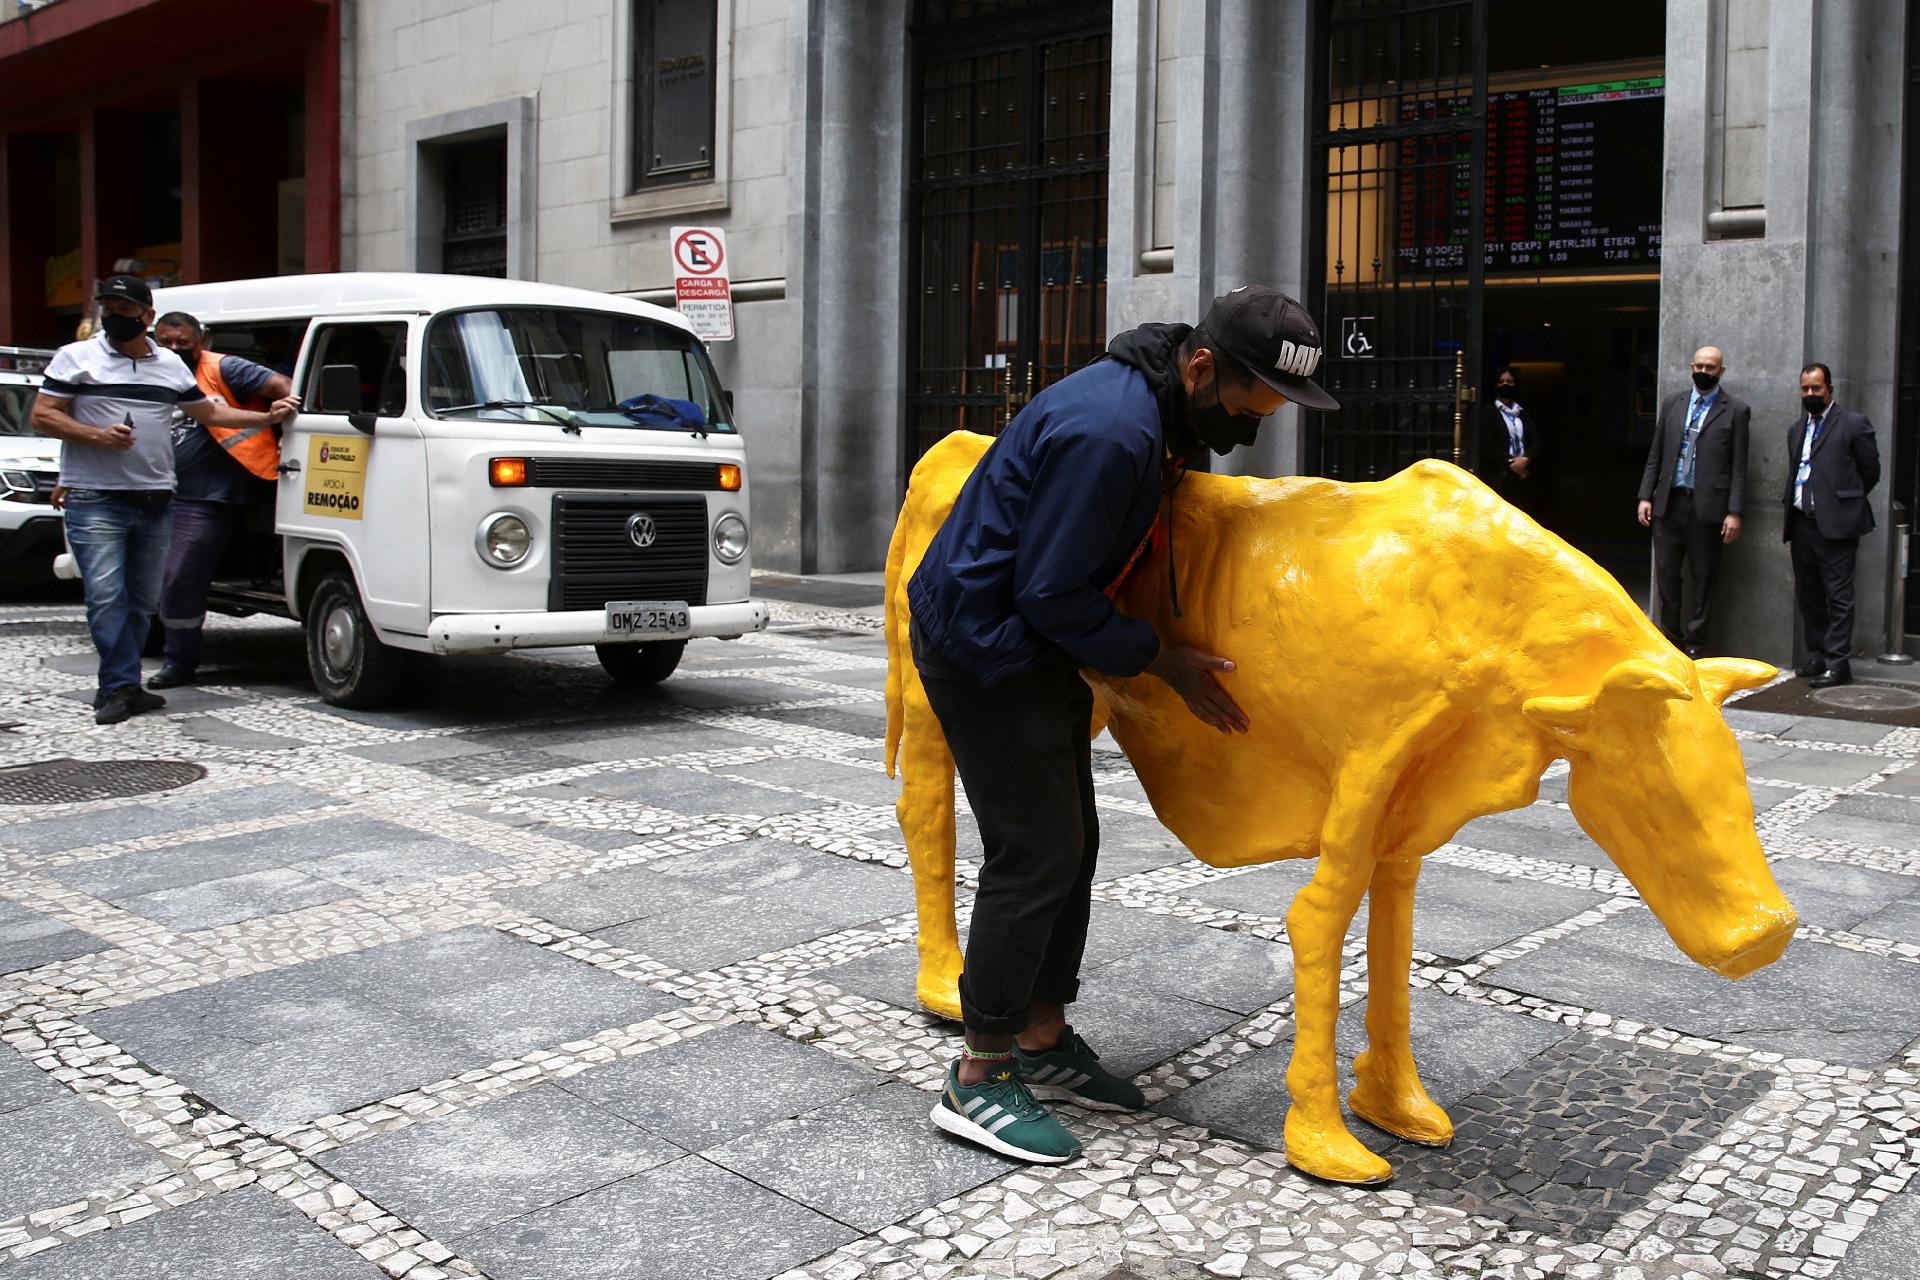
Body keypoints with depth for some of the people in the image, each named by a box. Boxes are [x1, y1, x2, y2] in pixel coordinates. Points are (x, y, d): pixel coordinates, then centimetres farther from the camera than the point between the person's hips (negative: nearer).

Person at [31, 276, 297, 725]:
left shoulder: (171, 365, 15)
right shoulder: (76, 357, 3)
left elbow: (209, 411, 23)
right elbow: (42, 416, 0)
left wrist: (266, 418, 14)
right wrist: (98, 436, -15)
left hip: (156, 501, 4)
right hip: (95, 501, -4)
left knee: (142, 601, 6)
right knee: (107, 597, -12)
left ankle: (117, 688, 14)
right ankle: (121, 687, -10)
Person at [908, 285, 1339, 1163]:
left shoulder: (1158, 409, 4)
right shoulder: (1109, 431, -28)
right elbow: (1052, 595, -24)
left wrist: (1168, 585, 7)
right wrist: (1162, 662, -16)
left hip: (1035, 644, 10)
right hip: (986, 646, -10)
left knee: (1069, 843, 13)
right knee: (1037, 852, -9)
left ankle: (1042, 1038, 26)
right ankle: (979, 1079, 3)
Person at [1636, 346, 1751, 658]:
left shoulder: (1735, 410, 1)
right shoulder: (1673, 403, 11)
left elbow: (1738, 466, -3)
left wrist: (1734, 512, -8)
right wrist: (1646, 496, 4)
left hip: (1707, 505, -3)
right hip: (1669, 502, 3)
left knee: (1703, 577, 4)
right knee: (1666, 574, 6)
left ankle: (1695, 644, 13)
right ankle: (1670, 640, 17)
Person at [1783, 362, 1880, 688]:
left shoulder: (1853, 424, -3)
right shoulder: (1797, 429, 17)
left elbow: (1870, 471, 0)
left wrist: (1846, 501, 5)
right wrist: (1791, 504, 12)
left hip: (1836, 524, -7)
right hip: (1802, 523, 7)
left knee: (1838, 597, -5)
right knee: (1807, 594, 12)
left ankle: (1837, 662, -3)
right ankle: (1816, 654, 22)